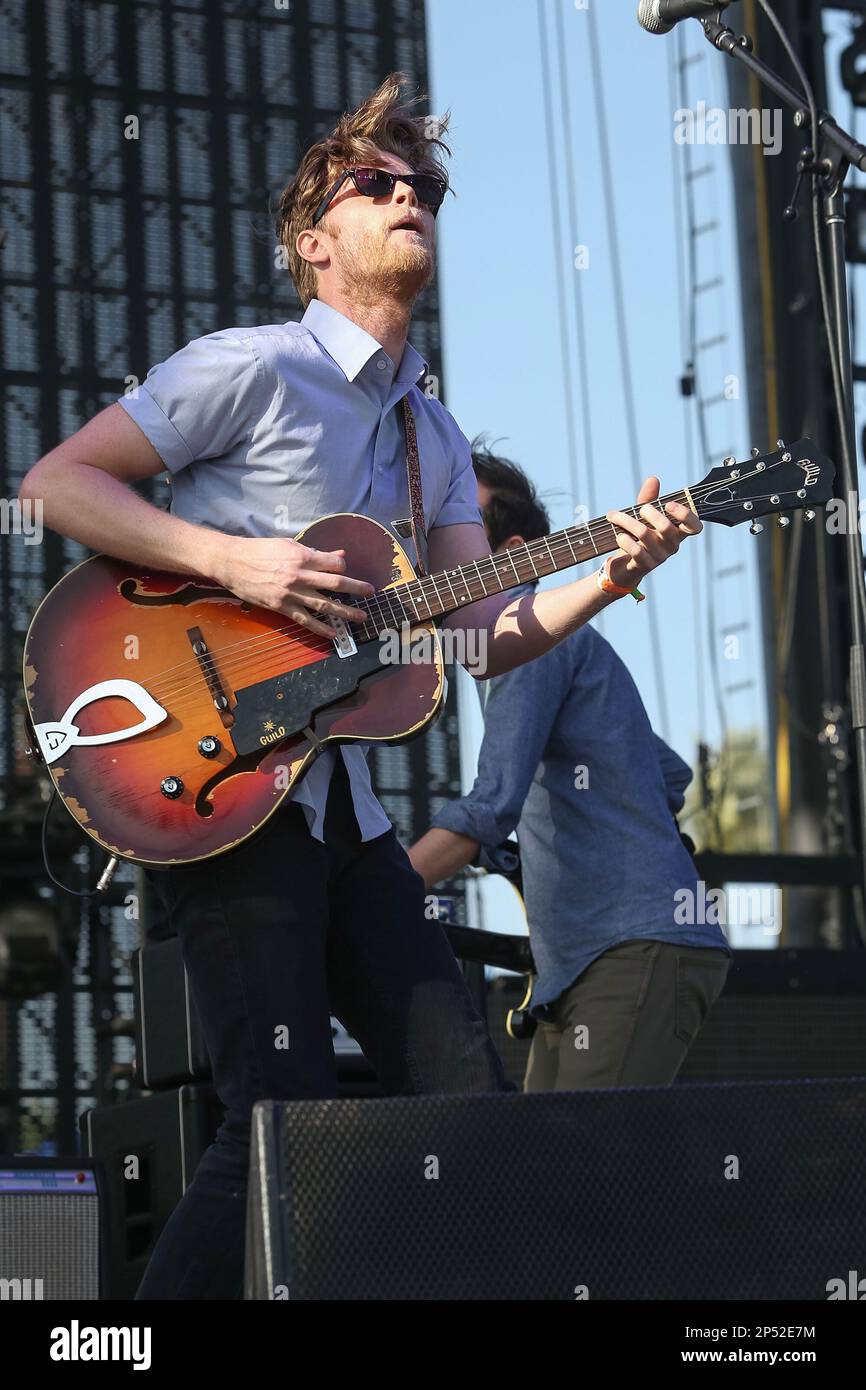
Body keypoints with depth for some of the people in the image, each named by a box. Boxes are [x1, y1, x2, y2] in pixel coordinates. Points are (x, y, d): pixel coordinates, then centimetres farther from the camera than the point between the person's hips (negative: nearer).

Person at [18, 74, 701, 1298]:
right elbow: (56, 482, -10)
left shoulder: (436, 438, 18)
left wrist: (606, 578, -7)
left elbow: (481, 635, 11)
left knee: (466, 1095, 3)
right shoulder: (250, 369, -5)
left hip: (339, 798, 8)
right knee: (286, 1115, -14)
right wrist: (232, 559, -20)